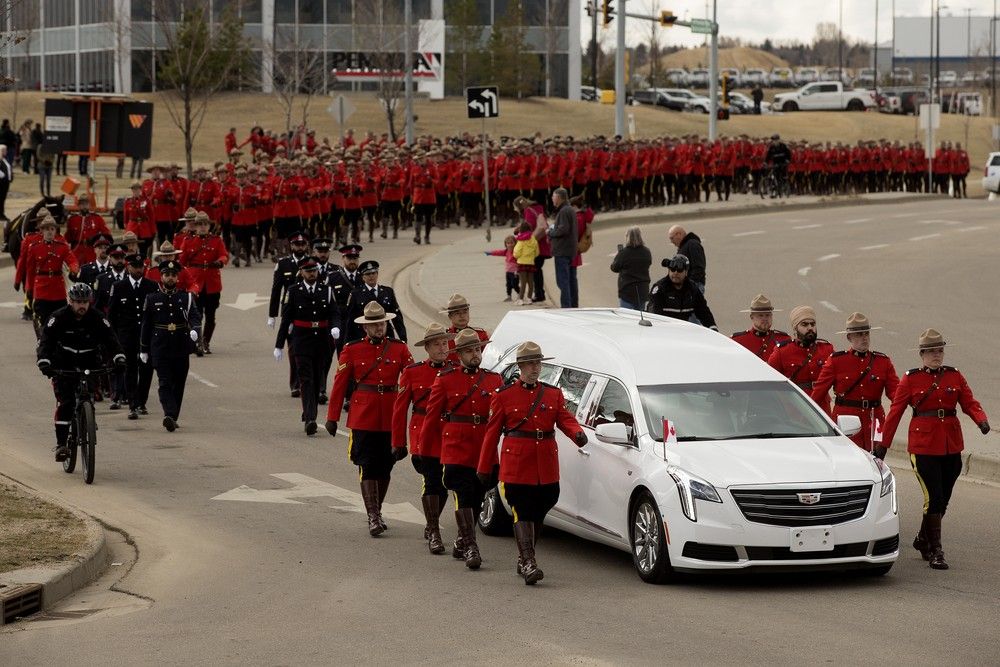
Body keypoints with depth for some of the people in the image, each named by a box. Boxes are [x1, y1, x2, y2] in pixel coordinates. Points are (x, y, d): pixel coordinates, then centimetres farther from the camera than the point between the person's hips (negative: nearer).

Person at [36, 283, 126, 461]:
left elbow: (110, 338, -15)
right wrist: (44, 362, -37)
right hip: (64, 365, -2)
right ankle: (61, 444, -13)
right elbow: (45, 341, -20)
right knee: (65, 403, -15)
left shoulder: (96, 318, -9)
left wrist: (119, 357, -33)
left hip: (89, 364, 2)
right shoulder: (59, 318, -14)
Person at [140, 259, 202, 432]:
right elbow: (146, 325, 9)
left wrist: (194, 329, -28)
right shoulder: (152, 299, 5)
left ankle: (172, 418, 18)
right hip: (160, 349, -2)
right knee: (165, 383, -14)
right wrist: (143, 349, 8)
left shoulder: (186, 297, 7)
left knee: (178, 384, 7)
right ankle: (169, 415, -28)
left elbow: (195, 316, -6)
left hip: (181, 349, 2)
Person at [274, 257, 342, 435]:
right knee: (306, 381, -11)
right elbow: (286, 319, 0)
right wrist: (279, 345, 0)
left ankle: (308, 414, 28)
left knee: (317, 381, 11)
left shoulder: (326, 290, 6)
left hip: (322, 341, 3)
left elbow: (335, 313, 2)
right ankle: (310, 420, -20)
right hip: (301, 342, -3)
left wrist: (335, 327, -22)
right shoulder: (293, 291, -1)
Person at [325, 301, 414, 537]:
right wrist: (332, 417, 1)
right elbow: (339, 384, 2)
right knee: (368, 467, -7)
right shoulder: (352, 350, 1)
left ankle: (377, 511, 26)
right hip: (363, 418, -3)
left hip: (391, 419, 3)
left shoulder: (399, 348, 6)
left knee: (385, 466, 10)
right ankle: (373, 517, -9)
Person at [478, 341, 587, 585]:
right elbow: (492, 432, 4)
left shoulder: (554, 394, 13)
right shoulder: (504, 395, 3)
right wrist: (484, 468, 4)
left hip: (547, 468, 4)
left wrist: (577, 433, -24)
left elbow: (565, 418, 0)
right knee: (523, 515, -9)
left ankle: (523, 559, 25)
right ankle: (528, 563, -14)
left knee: (538, 515, 10)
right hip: (516, 467, -4)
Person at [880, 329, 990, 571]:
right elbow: (895, 412, -1)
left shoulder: (955, 376, 8)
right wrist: (883, 445, -3)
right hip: (924, 446, -4)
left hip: (951, 446, 4)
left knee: (943, 498, 11)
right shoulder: (911, 379, -1)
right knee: (934, 498, -10)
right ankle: (935, 551, -4)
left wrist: (981, 421, -20)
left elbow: (970, 403, 2)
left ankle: (923, 540, 33)